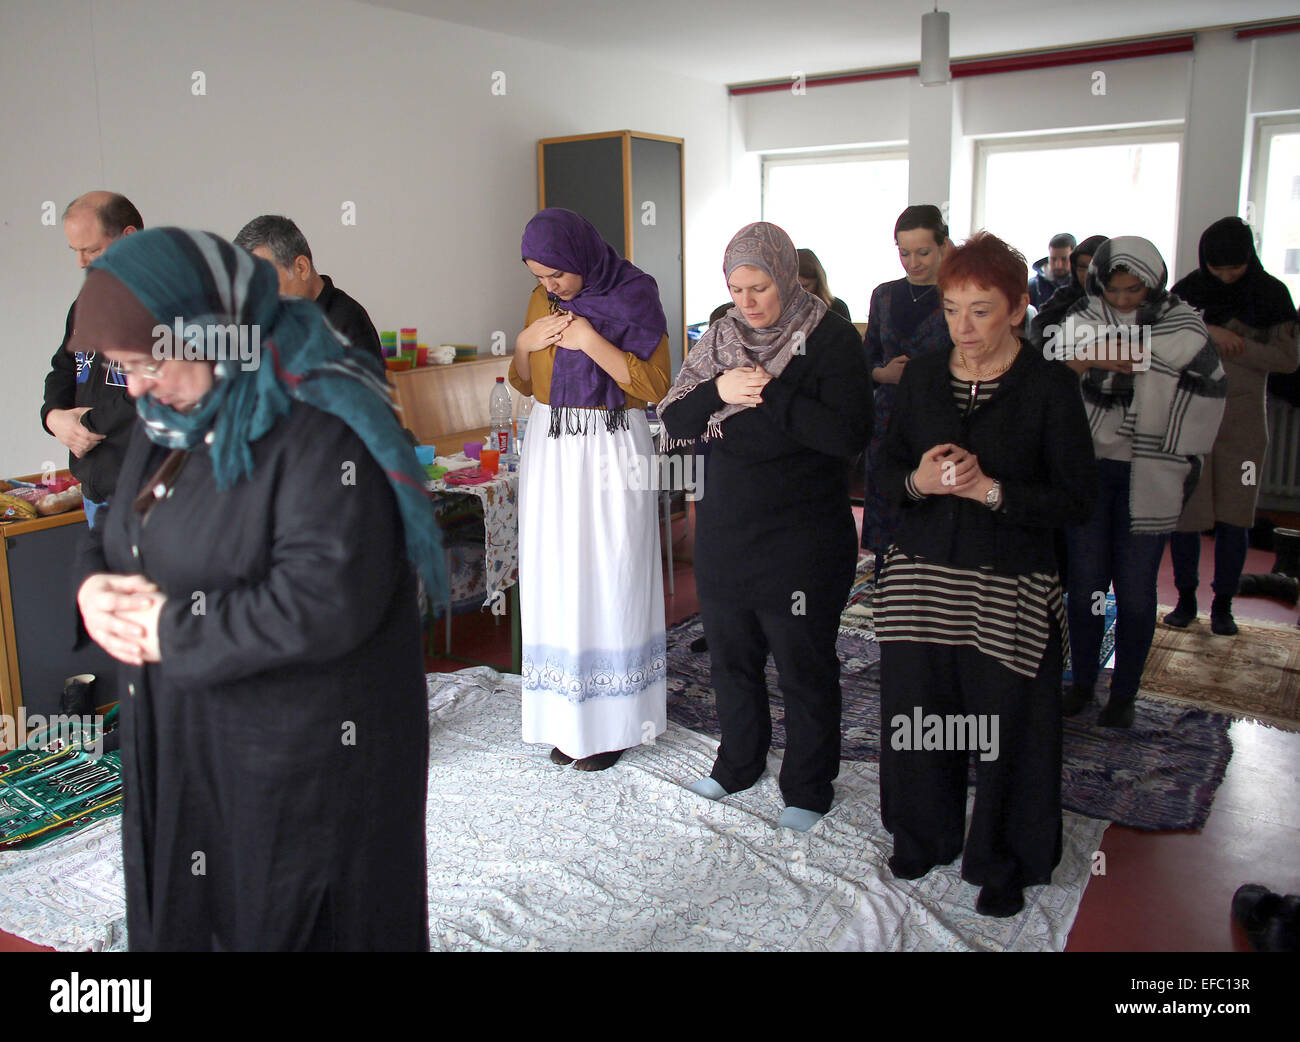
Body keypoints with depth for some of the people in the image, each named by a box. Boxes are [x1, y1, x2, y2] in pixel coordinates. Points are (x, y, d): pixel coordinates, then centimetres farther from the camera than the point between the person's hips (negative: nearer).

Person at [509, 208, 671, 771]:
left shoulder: (634, 298, -7)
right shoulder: (542, 299, 9)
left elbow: (656, 385, -13)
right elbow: (524, 383, 15)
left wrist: (590, 341, -20)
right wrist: (524, 343, -5)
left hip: (611, 454, -5)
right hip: (550, 450, 5)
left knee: (608, 582, -1)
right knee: (555, 579, 6)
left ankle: (612, 724, 12)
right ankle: (569, 720, 18)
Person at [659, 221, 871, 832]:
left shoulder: (831, 339, -9)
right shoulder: (721, 337, 6)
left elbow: (850, 434, -20)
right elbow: (673, 420, 1)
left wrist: (768, 394, -22)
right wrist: (718, 391, -18)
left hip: (802, 540, -5)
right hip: (724, 533, 5)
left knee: (804, 666, 7)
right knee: (731, 655, 17)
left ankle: (807, 786, 25)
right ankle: (738, 762, 38)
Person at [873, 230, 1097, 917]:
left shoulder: (1050, 386, -6)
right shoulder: (921, 377, 6)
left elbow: (1078, 498, -7)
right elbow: (887, 471, 11)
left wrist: (991, 490, -19)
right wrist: (918, 481, -11)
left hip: (1009, 591, -3)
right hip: (920, 579, 4)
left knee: (1004, 729, 5)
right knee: (917, 715, 11)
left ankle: (1003, 862, 29)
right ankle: (924, 836, 36)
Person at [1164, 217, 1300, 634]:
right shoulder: (1188, 290, 1)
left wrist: (1237, 346, -14)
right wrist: (1208, 333, -22)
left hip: (1243, 420, 0)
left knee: (1234, 517, 2)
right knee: (1183, 513, 0)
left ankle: (1223, 604, 15)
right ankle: (1186, 599, 16)